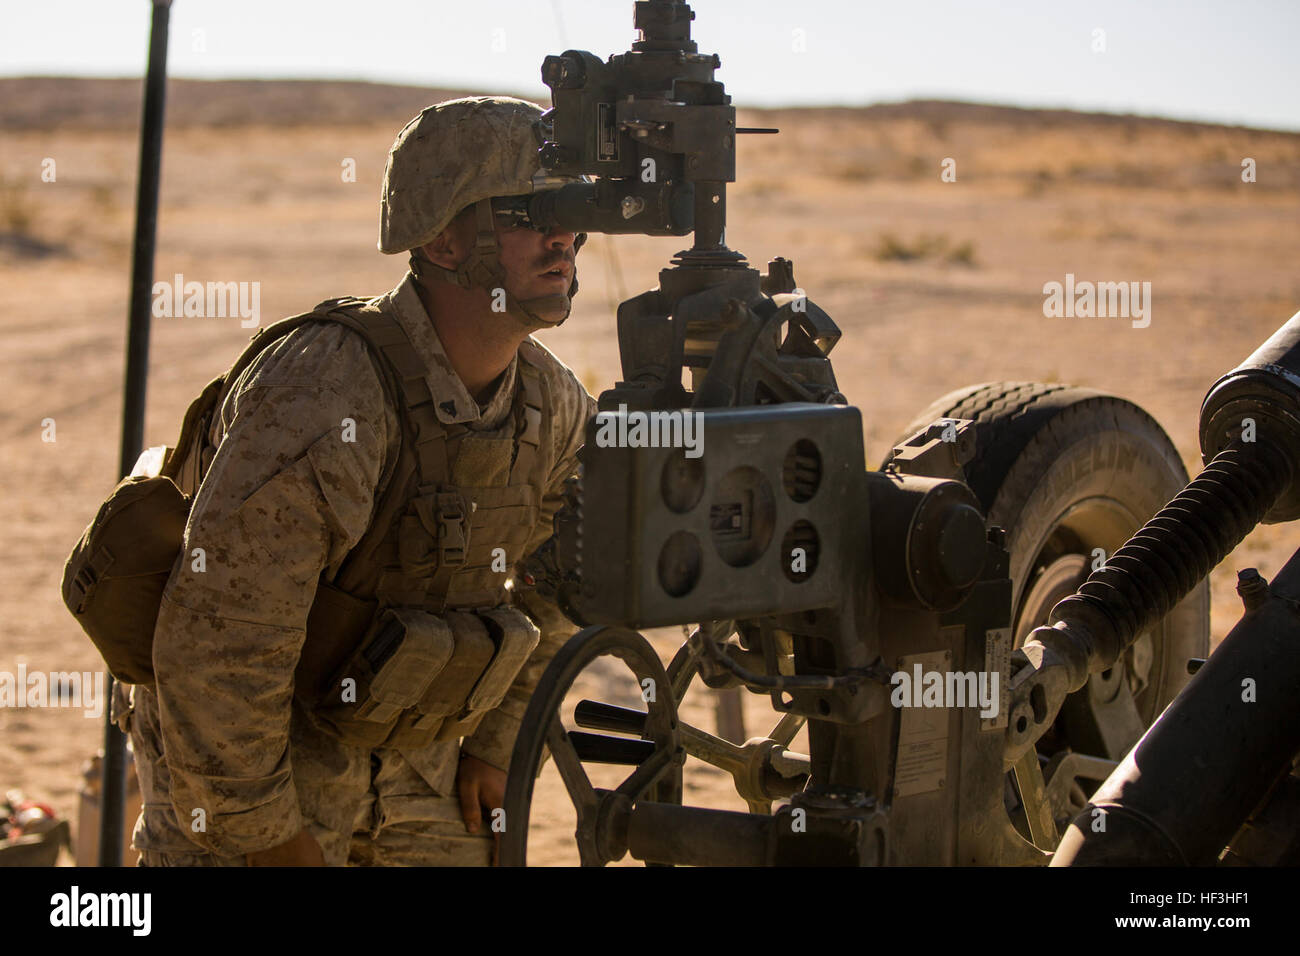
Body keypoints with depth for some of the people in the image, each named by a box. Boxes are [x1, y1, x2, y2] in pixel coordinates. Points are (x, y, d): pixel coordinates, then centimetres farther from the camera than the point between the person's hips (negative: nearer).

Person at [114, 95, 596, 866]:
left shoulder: (556, 408, -5)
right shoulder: (321, 403, -29)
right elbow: (216, 648, -29)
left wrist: (494, 742, 11)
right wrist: (270, 840, -21)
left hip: (415, 767, 6)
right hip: (251, 766, -6)